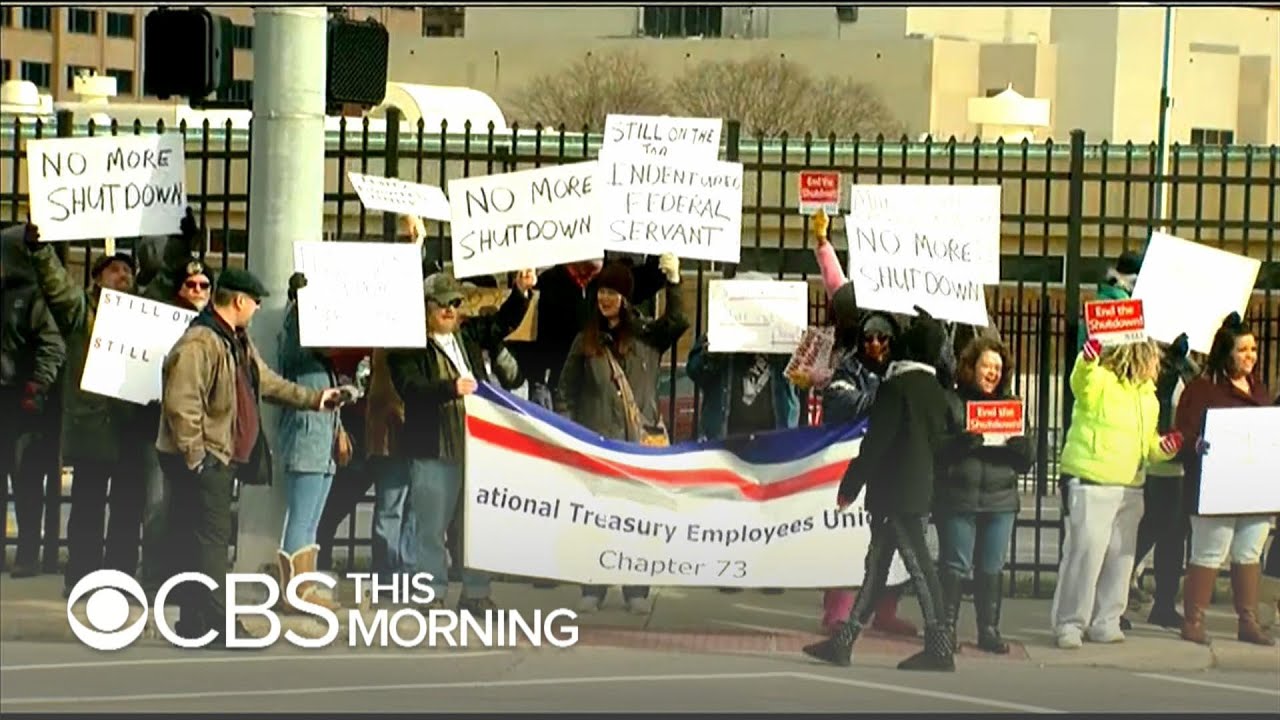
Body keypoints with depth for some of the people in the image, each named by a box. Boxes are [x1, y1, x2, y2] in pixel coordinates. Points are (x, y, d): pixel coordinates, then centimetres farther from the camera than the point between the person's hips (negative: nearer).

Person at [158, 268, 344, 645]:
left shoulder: (239, 342, 17)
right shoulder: (199, 344, -18)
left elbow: (268, 383, 30)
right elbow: (181, 404, -24)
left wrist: (315, 398, 33)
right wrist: (195, 456, -22)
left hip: (224, 458, 10)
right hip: (203, 460, -10)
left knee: (210, 540, 11)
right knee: (210, 540, -10)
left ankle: (194, 622, 16)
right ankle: (220, 625, -11)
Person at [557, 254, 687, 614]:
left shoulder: (646, 335, 8)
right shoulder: (586, 340, 11)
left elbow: (677, 323, -9)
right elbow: (567, 390, 12)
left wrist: (673, 282, -18)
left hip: (639, 438, -1)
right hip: (597, 439, 1)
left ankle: (636, 591, 3)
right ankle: (592, 590, 6)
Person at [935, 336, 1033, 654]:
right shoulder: (950, 402, 2)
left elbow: (1025, 461, 13)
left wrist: (1017, 444, -8)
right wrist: (962, 442, -22)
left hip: (1000, 499, 4)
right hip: (957, 498, -4)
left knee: (992, 568, 6)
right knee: (955, 565, -2)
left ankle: (989, 630, 12)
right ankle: (947, 626, 5)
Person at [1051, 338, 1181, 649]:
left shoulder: (1147, 395, 17)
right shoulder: (1101, 382, -9)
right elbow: (1081, 381, -33)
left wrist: (1164, 446, 2)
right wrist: (1088, 359, -56)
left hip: (1130, 488, 8)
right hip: (1090, 483, -8)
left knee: (1120, 557, 9)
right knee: (1086, 552, -10)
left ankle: (1104, 622, 19)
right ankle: (1069, 624, -3)